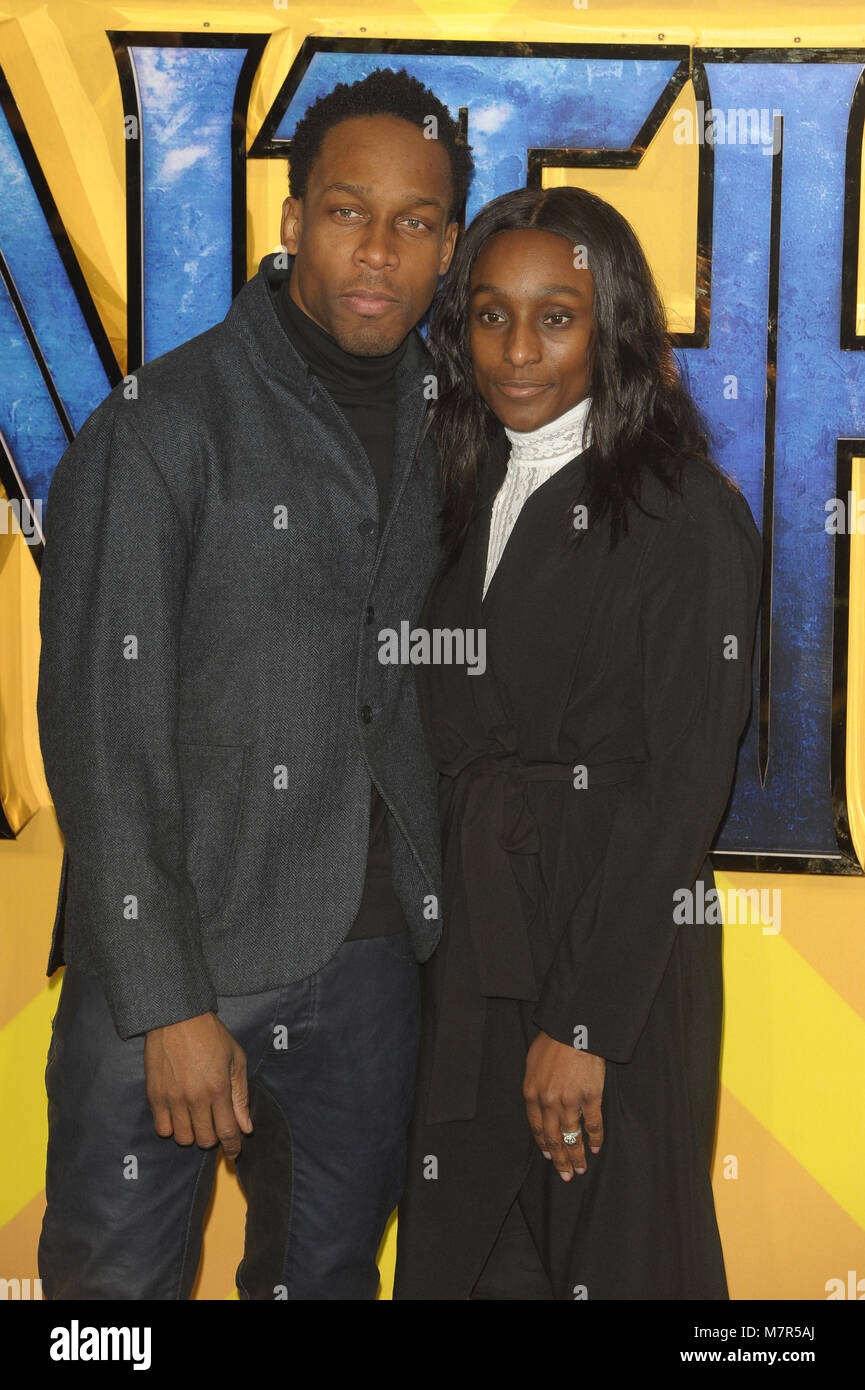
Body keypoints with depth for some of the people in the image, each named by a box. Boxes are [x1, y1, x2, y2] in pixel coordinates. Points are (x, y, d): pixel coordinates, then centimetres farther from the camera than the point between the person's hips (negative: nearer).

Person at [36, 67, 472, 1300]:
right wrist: (169, 1005, -15)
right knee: (120, 1278, 6)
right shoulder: (161, 426, -10)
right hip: (174, 971, -5)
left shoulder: (441, 430, 8)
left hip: (371, 963, 5)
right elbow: (102, 734, -13)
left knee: (330, 1270, 18)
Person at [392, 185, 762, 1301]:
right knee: (461, 1248, 15)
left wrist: (584, 1022, -18)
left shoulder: (687, 515, -12)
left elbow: (682, 785, -16)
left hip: (616, 953, -6)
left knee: (608, 1254, 9)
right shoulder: (476, 493, 9)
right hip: (470, 936, 6)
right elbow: (447, 737, 10)